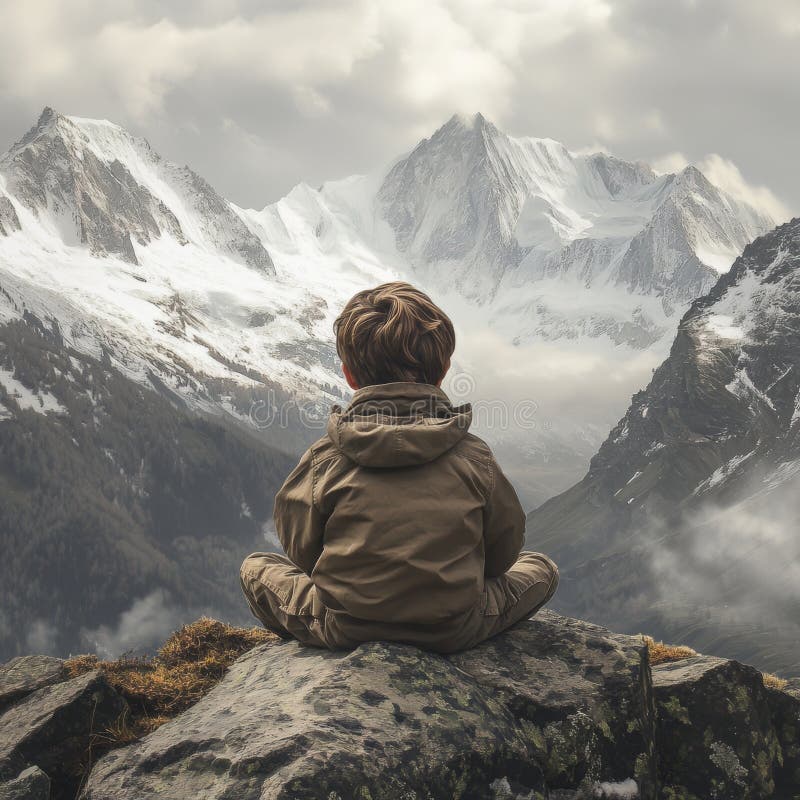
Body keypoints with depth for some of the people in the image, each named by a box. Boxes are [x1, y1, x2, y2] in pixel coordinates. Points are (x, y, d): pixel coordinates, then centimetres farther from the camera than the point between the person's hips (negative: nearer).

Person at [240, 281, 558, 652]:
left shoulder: (322, 459, -10)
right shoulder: (474, 458, -9)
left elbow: (302, 554, 1)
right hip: (452, 635, 0)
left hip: (343, 632, 0)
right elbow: (501, 555, 3)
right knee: (541, 567, 25)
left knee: (255, 566, 26)